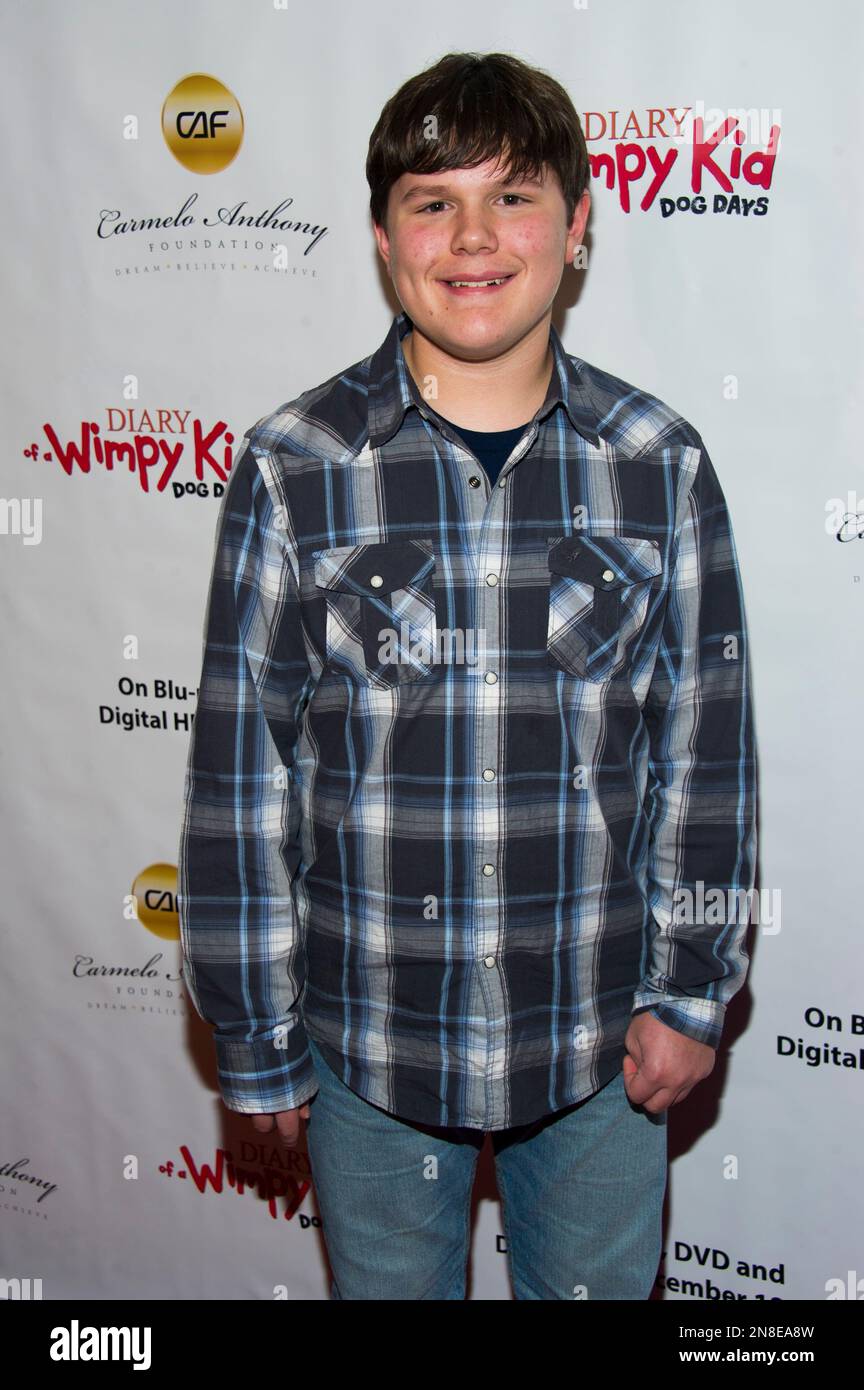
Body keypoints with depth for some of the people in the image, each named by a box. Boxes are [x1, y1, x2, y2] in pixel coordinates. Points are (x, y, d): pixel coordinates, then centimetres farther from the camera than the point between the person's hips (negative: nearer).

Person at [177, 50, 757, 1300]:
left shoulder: (660, 465, -5)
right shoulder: (293, 470, -10)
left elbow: (707, 742, 0)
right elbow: (240, 770, -7)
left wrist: (691, 989, 1)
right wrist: (254, 1040, -3)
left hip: (604, 1047, 1)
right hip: (371, 1044, 0)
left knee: (595, 1289, 23)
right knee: (389, 1288, 23)